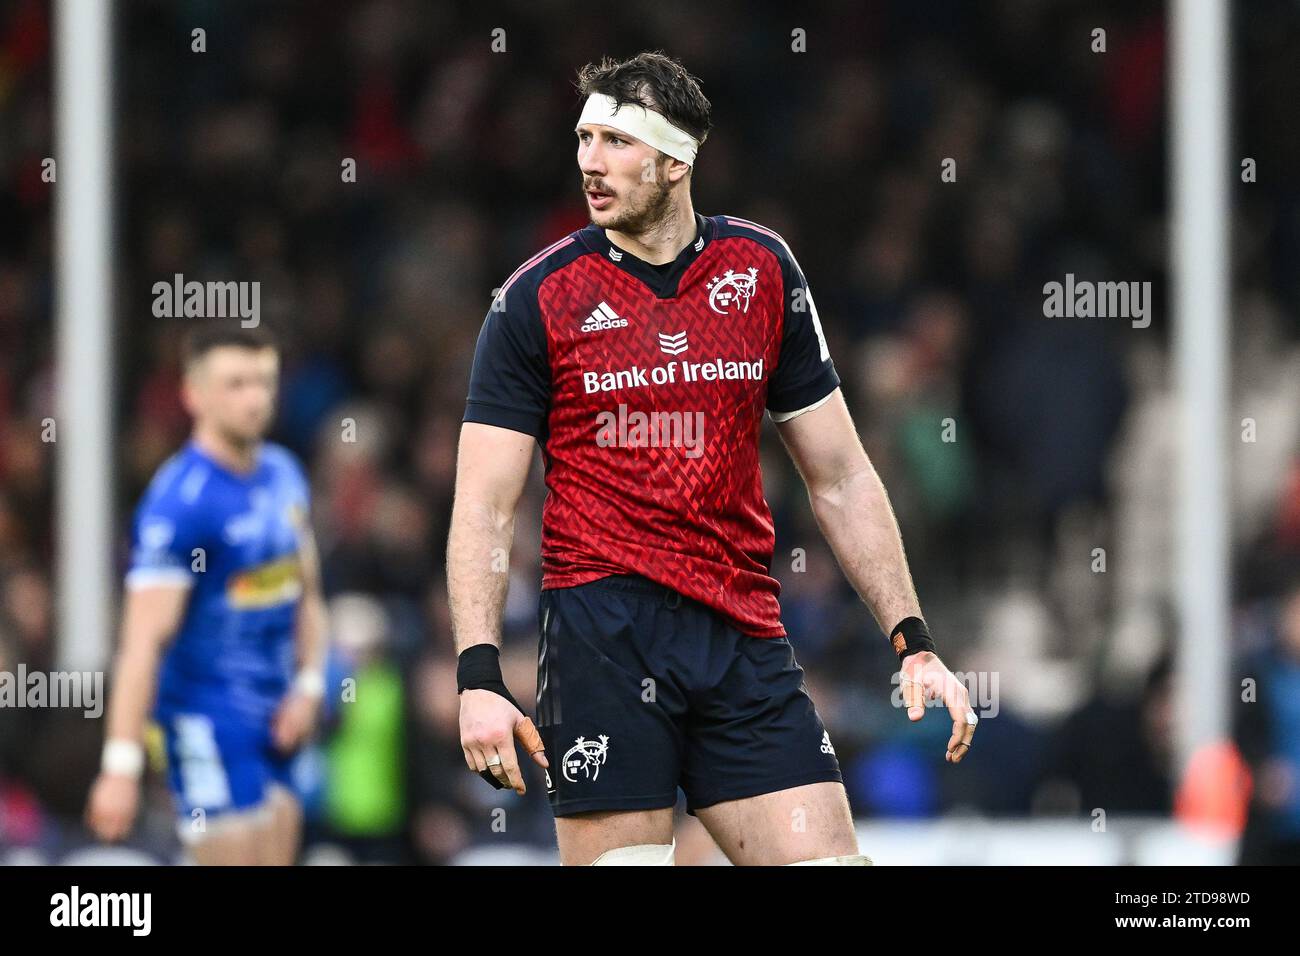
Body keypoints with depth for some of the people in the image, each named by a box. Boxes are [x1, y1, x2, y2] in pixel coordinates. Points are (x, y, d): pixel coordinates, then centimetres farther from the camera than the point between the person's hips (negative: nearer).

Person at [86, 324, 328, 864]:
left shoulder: (284, 472, 8)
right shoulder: (180, 501, -17)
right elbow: (143, 642, -21)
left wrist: (309, 684, 5)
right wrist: (121, 766, -25)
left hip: (276, 718, 8)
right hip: (208, 719, -8)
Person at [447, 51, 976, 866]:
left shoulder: (764, 270, 8)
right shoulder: (537, 299, 0)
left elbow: (840, 480, 13)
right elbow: (484, 507, -2)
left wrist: (914, 643, 6)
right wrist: (479, 677, -14)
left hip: (745, 637, 3)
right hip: (602, 635, -3)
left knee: (825, 853, -8)